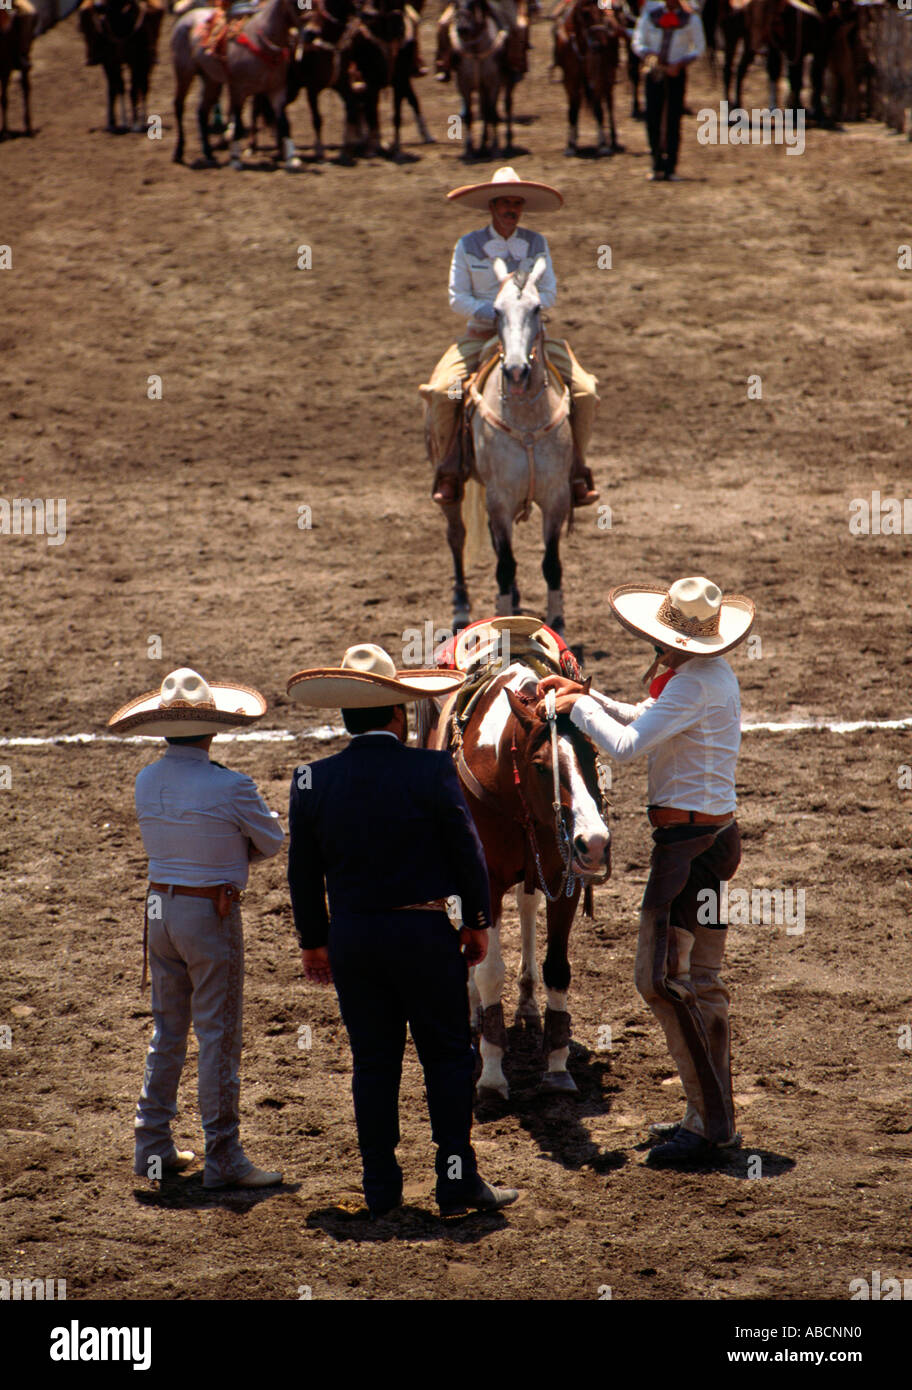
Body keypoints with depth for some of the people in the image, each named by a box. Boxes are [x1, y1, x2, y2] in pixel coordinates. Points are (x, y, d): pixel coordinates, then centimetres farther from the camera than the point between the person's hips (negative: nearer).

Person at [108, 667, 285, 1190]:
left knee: (167, 1032, 16)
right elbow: (272, 842, -3)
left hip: (161, 909, 6)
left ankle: (154, 1146, 21)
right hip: (212, 915, -6)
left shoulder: (146, 783, 1)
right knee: (219, 1035, -1)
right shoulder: (231, 787, -18)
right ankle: (223, 1156, 2)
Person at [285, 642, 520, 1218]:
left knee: (373, 1063, 10)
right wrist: (478, 922, 6)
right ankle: (458, 1182, 6)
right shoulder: (431, 771, -12)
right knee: (449, 1058, 7)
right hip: (425, 933, -3)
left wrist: (314, 940, 16)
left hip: (352, 936, 3)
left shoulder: (313, 781, -2)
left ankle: (381, 1188, 12)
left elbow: (304, 873, 5)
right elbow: (468, 851, -7)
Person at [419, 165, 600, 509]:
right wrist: (491, 312, -18)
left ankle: (576, 471, -5)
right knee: (441, 392, -28)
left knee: (584, 392, -19)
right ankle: (449, 473, -15)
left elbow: (549, 293, 3)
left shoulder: (536, 244, 6)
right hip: (481, 336, -1)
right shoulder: (468, 246, 1)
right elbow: (458, 299, -2)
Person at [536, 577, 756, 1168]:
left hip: (689, 840, -10)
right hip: (713, 831, 10)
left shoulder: (695, 685, -20)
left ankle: (711, 1125, -8)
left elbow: (625, 745, -23)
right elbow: (646, 721, 26)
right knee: (699, 981, 14)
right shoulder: (713, 673, 12)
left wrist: (580, 707, -6)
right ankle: (713, 1118, 20)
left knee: (661, 978, -9)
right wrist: (587, 696, 16)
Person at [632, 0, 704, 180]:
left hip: (676, 73, -2)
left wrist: (681, 64, -12)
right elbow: (637, 43, 6)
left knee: (673, 121, -3)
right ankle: (657, 167, 12)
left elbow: (699, 48, 3)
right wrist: (649, 54, -16)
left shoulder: (691, 19, 0)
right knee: (652, 120, 0)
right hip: (654, 73, 2)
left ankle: (670, 168, 2)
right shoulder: (650, 16, 4)